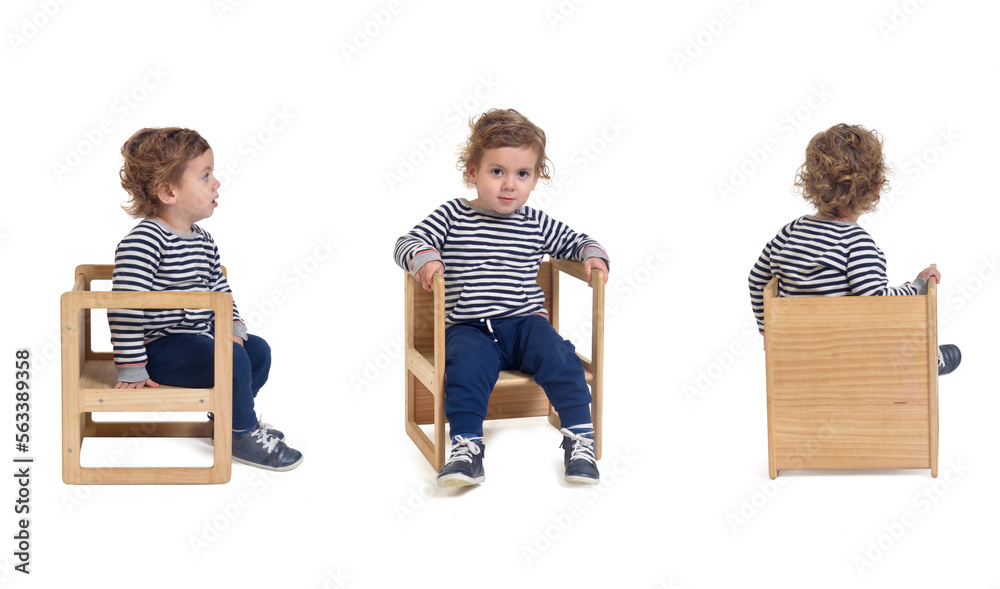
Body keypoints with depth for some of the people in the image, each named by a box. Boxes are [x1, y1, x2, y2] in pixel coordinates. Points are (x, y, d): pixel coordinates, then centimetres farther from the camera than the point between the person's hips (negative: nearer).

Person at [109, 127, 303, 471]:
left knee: (258, 351, 11)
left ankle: (230, 414, 28)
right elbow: (126, 307, -27)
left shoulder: (204, 242, 9)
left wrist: (232, 330, 4)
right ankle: (241, 435, -5)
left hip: (197, 337, 10)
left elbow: (220, 291, 21)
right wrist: (131, 371, -27)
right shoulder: (143, 241, -22)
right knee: (232, 359, -23)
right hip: (159, 347, -10)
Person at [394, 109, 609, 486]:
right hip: (469, 328, -2)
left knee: (559, 357, -25)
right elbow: (406, 243, 2)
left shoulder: (536, 225, 9)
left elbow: (573, 241, 24)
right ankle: (466, 445, -27)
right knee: (467, 365, -33)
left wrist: (592, 254, 1)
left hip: (524, 322, 2)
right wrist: (423, 257, -20)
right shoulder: (453, 217, 4)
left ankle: (580, 437, -17)